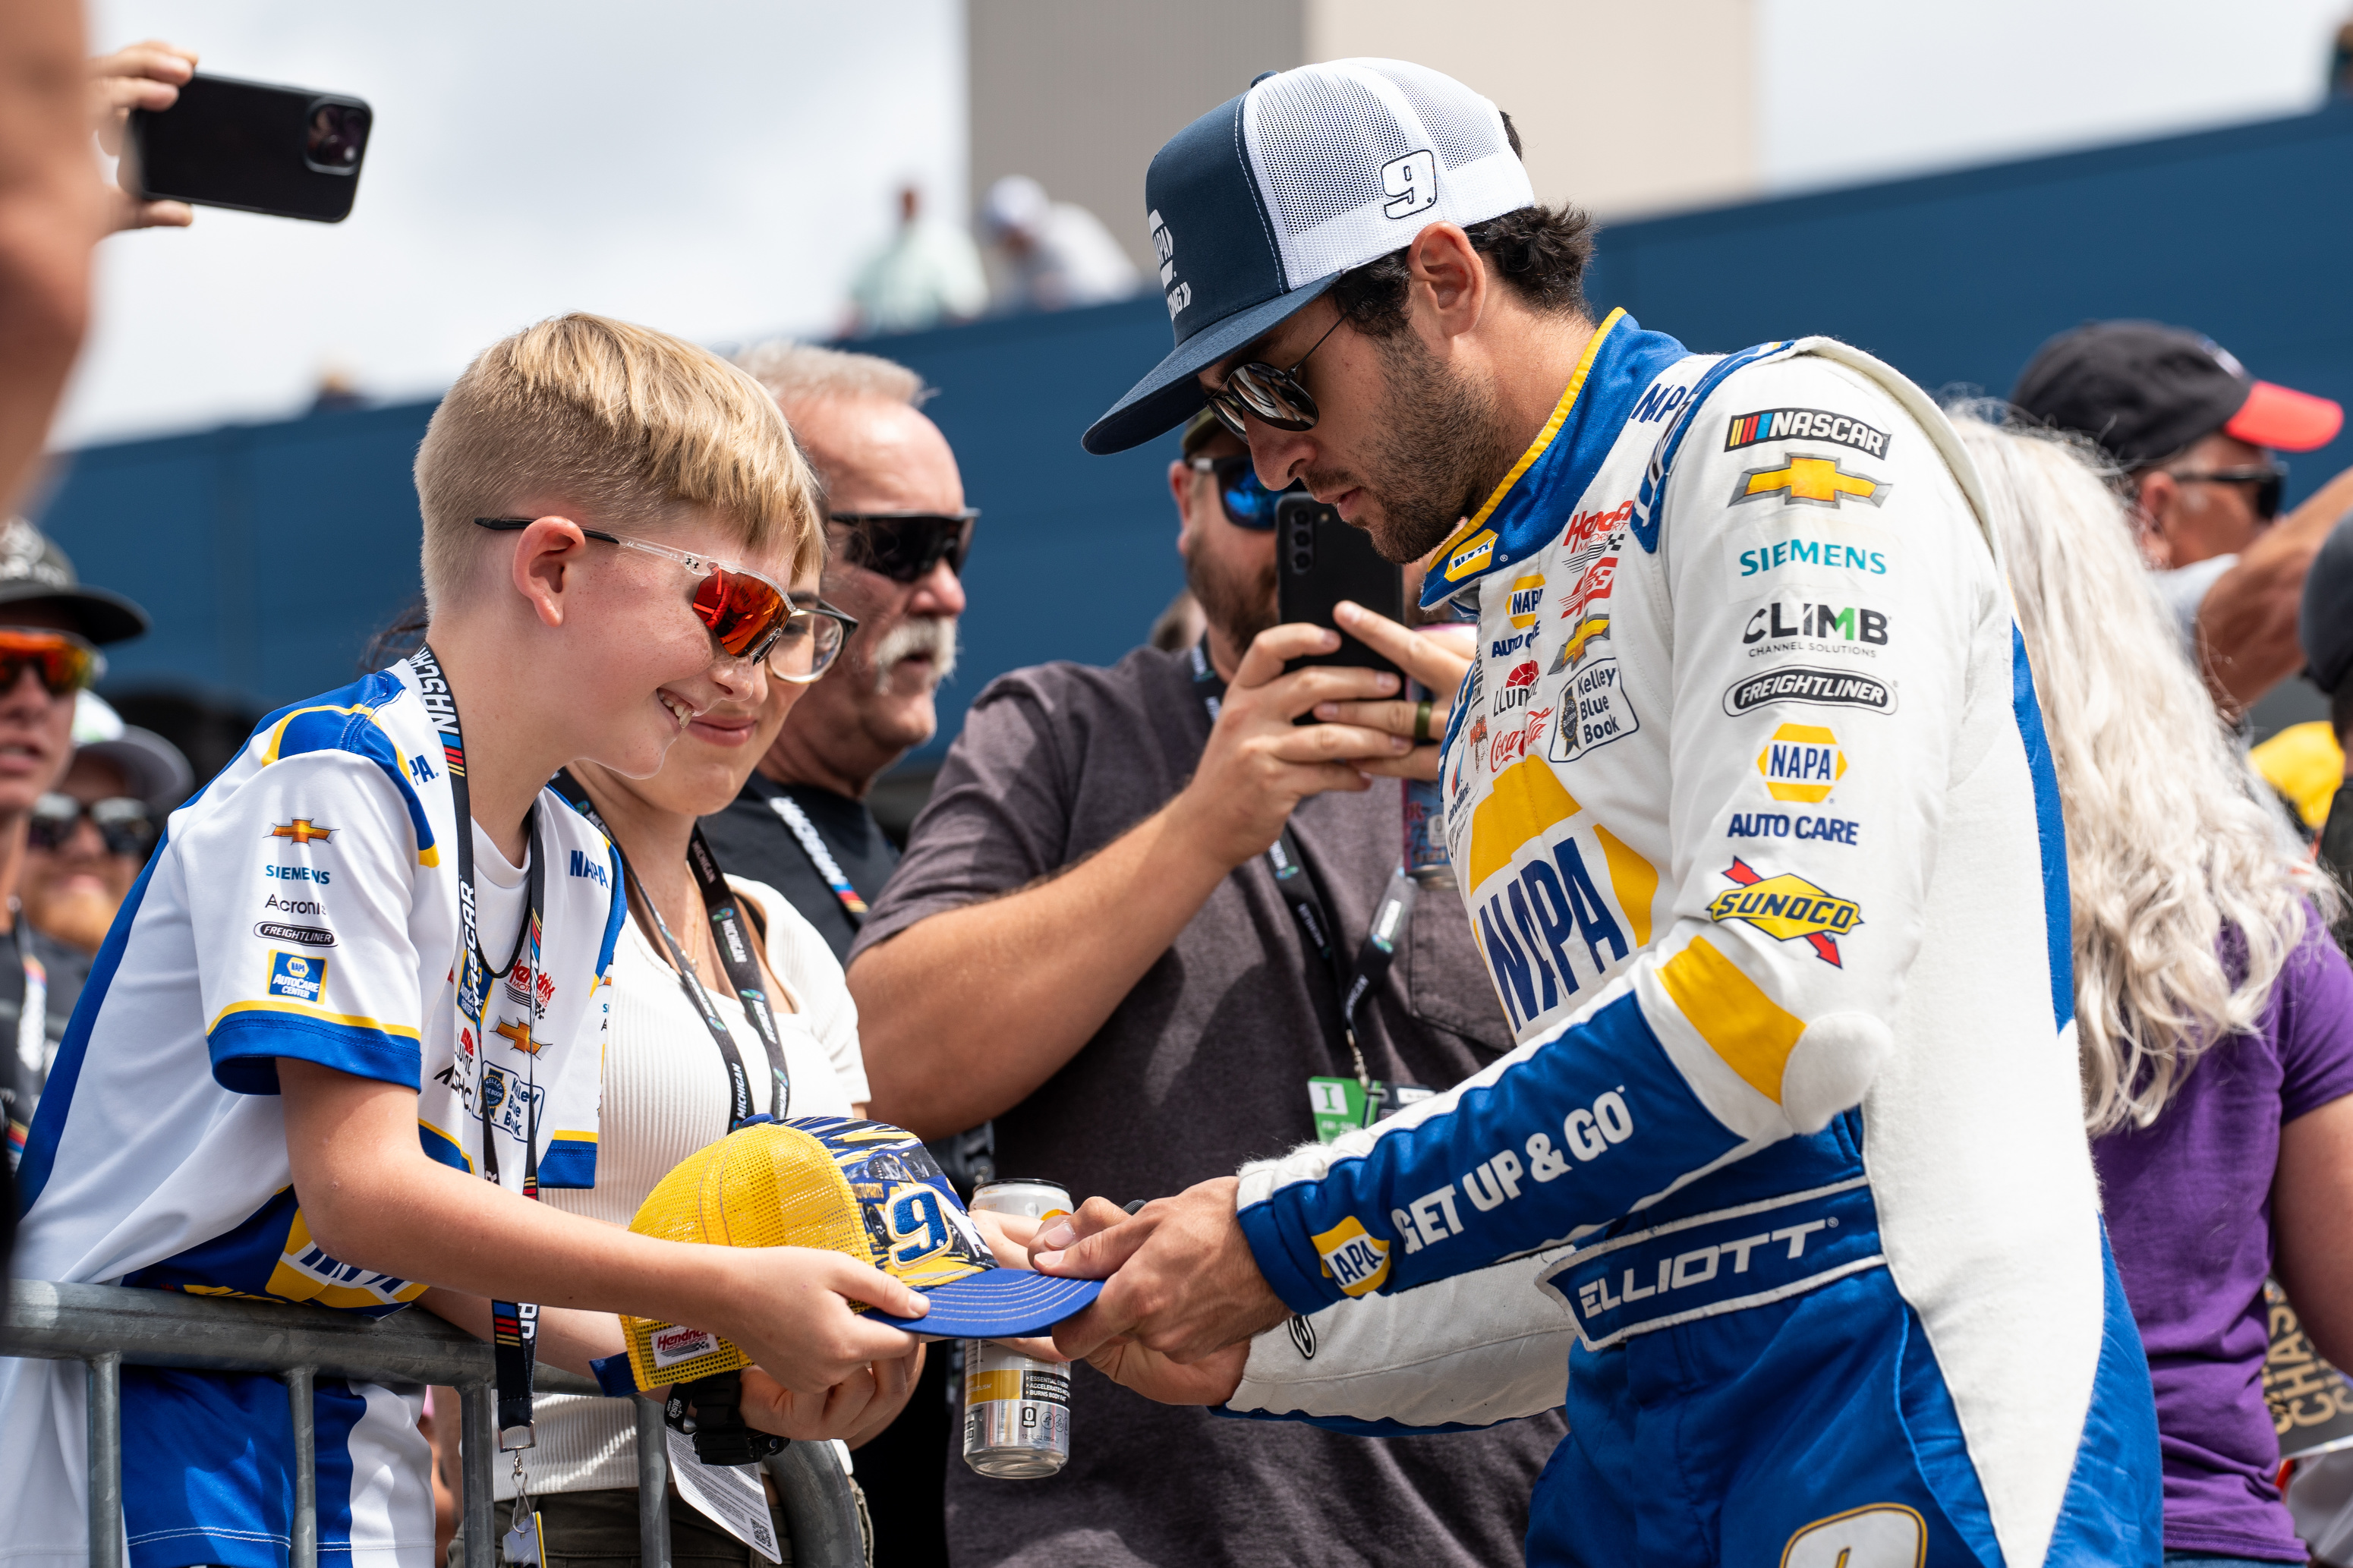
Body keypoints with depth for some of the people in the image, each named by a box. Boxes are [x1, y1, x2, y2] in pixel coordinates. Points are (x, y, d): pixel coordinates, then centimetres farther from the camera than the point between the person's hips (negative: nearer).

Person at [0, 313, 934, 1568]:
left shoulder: (578, 878, 11)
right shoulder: (336, 780, -16)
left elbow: (492, 1242, 9)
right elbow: (362, 1190, -23)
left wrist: (729, 1363, -7)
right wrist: (731, 1294, -22)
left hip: (364, 1459, 8)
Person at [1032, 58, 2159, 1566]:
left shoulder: (1779, 439, -3)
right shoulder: (1499, 675, 22)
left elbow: (1778, 992, -17)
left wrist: (1295, 1233, -11)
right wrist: (1245, 1343, 10)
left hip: (1912, 1409, -8)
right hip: (1653, 1445, 8)